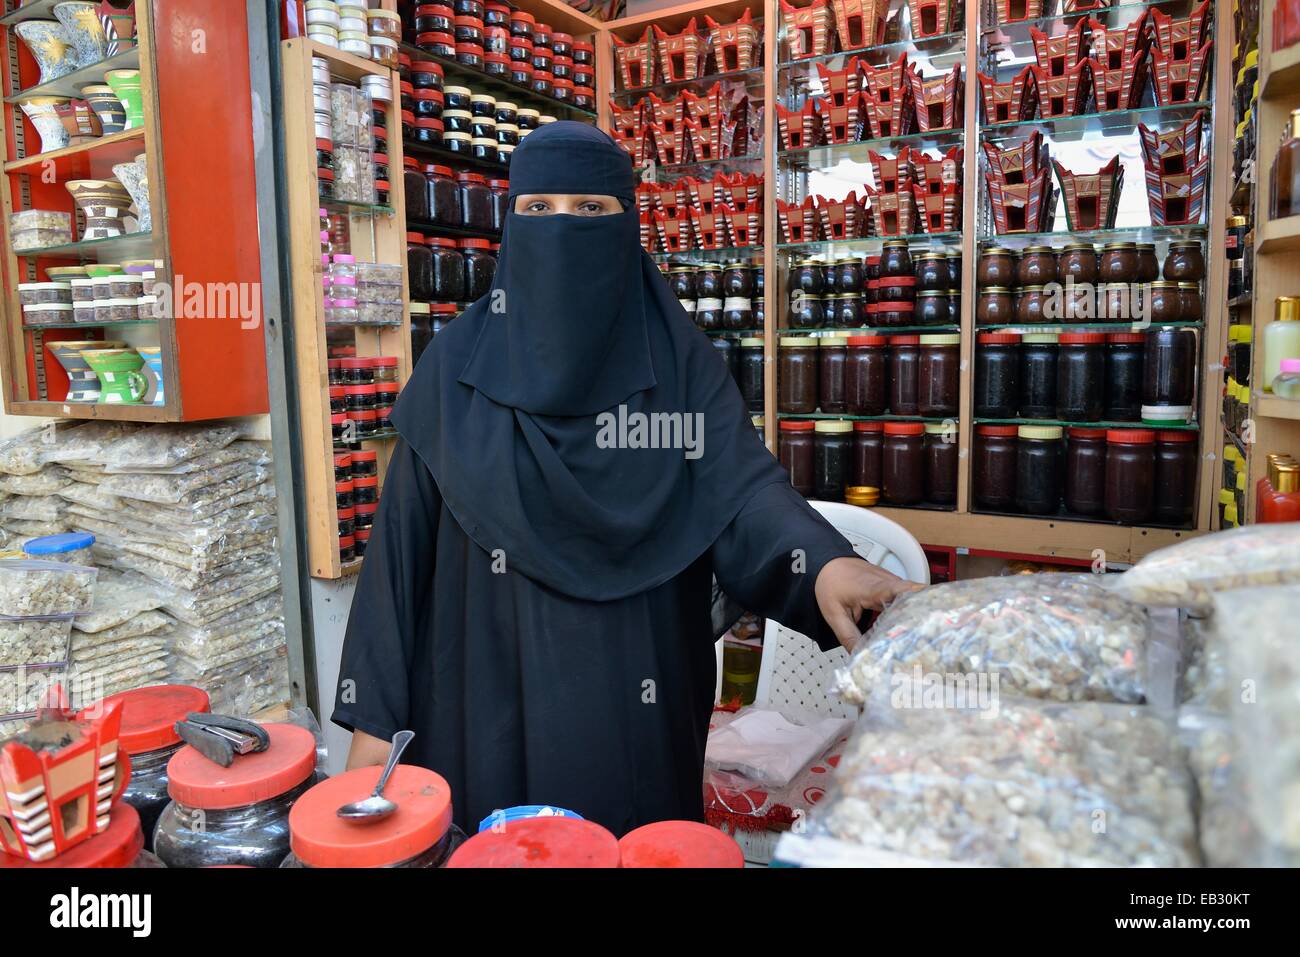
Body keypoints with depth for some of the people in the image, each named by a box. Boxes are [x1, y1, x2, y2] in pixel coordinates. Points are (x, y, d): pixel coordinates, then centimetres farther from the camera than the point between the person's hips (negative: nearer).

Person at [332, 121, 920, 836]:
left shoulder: (681, 362, -1)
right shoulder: (456, 364, -1)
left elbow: (741, 485, -14)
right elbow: (404, 538, -1)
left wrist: (824, 563, -35)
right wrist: (373, 714, -2)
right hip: (489, 706, 0)